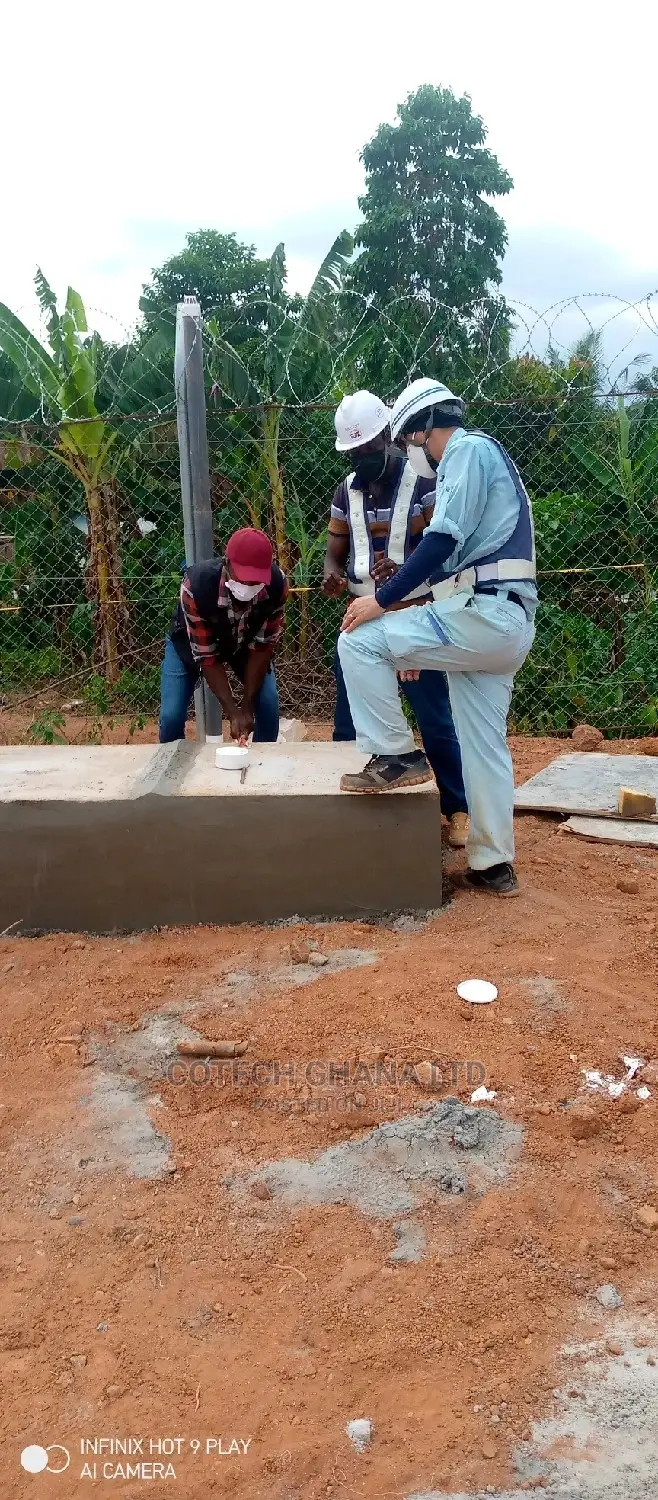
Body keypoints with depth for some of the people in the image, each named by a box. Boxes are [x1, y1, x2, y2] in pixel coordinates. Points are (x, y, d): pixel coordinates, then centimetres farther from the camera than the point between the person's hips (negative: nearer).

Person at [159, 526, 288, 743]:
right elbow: (206, 656, -31)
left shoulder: (277, 584, -35)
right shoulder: (196, 586, -41)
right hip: (192, 640, -2)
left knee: (269, 706, -13)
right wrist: (233, 712, -34)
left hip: (245, 638, 2)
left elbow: (262, 646, -21)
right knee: (171, 716, -13)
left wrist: (247, 705, -22)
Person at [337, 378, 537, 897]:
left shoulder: (469, 448, -2)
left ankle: (396, 757, -2)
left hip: (484, 613, -10)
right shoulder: (478, 460, 28)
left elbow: (444, 540, -16)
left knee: (359, 642, -7)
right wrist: (417, 642, 28)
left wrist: (383, 600, -13)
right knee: (485, 747, 12)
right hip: (508, 624, 10)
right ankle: (494, 865, 18)